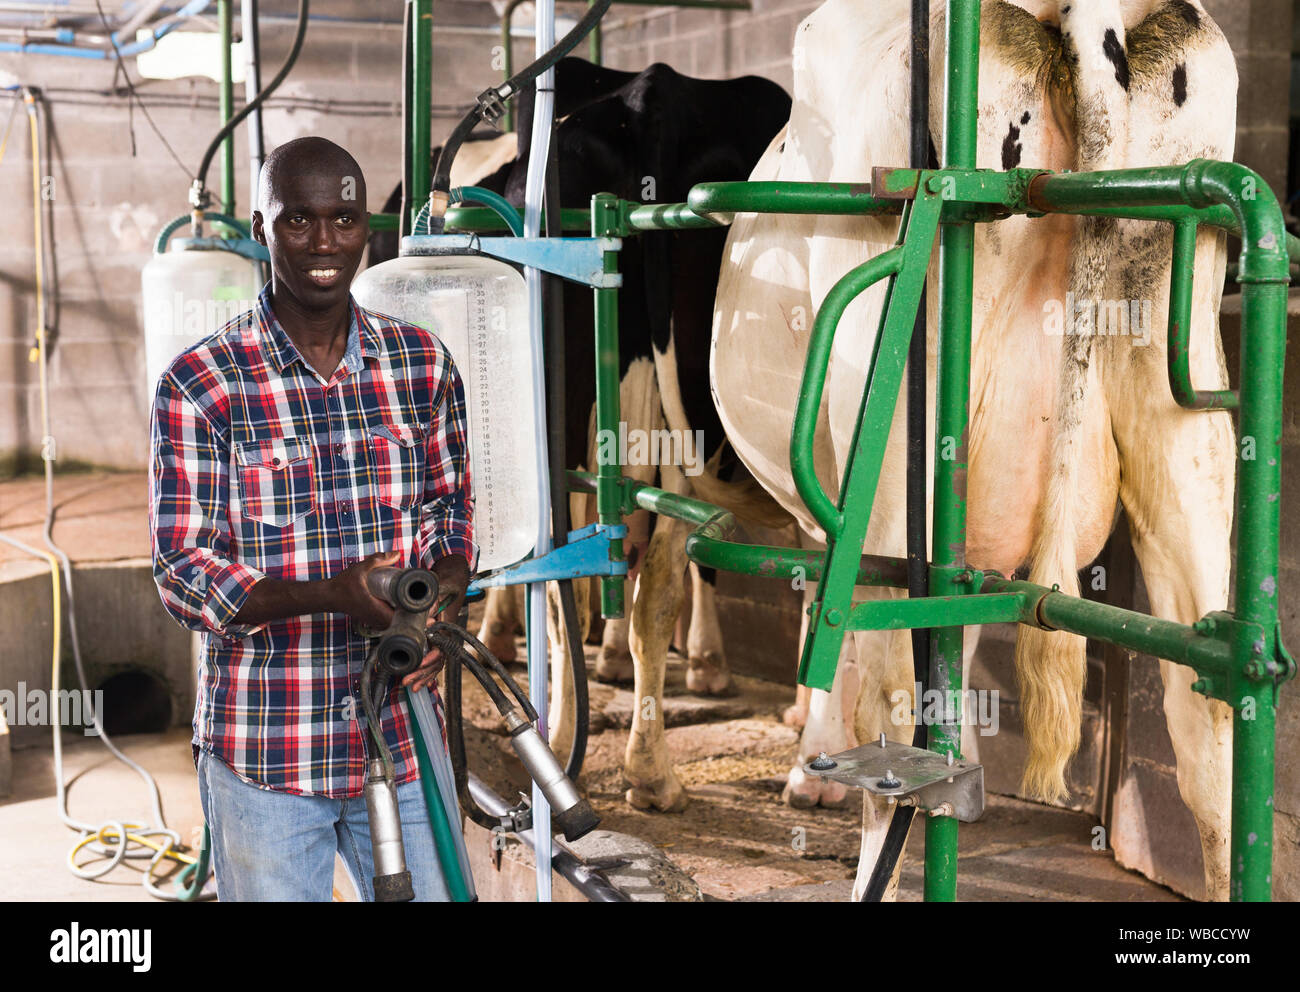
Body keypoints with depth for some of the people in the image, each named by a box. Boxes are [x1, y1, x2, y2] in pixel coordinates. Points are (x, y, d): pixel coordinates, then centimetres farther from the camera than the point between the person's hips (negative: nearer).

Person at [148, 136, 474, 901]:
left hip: (402, 738, 3)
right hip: (263, 753, -3)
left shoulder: (422, 363, 4)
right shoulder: (200, 385, -8)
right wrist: (335, 594, -24)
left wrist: (442, 607, -8)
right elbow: (184, 573, -10)